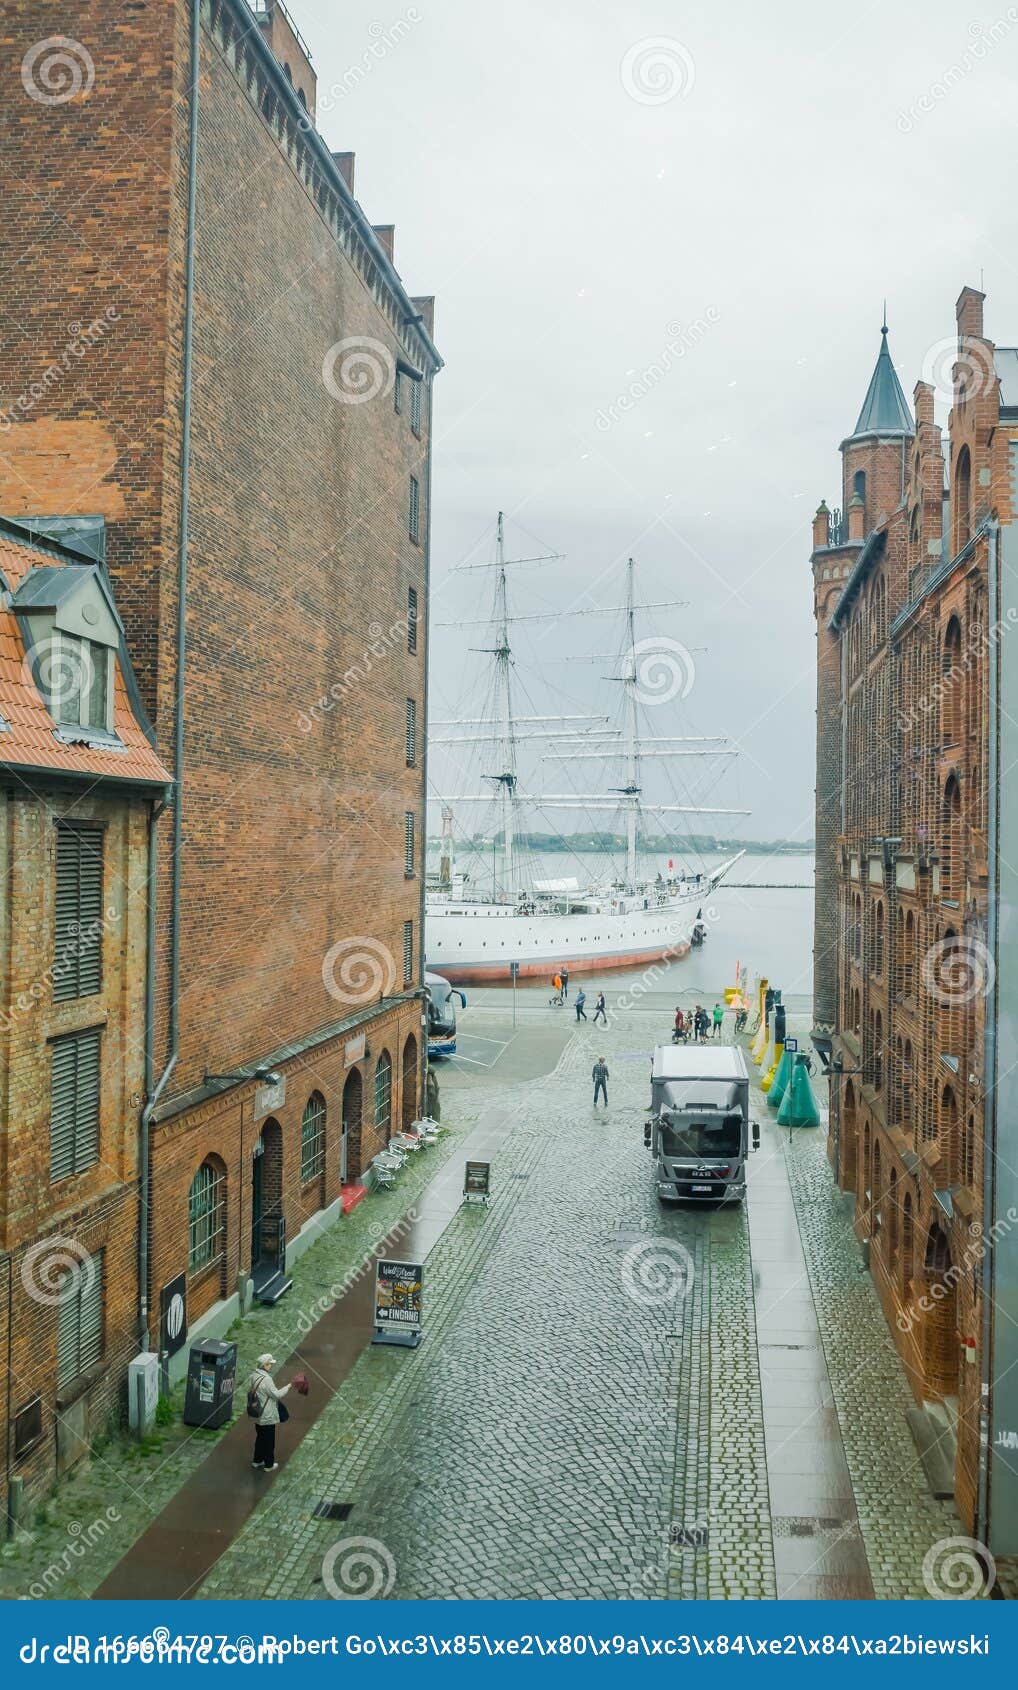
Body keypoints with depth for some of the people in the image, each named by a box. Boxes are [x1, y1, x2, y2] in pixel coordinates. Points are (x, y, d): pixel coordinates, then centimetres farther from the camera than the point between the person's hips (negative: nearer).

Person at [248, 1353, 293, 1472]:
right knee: (269, 1440, 10)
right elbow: (277, 1395, -23)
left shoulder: (254, 1376, -3)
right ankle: (269, 1465, 23)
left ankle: (257, 1460, 38)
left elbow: (250, 1390, 9)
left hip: (257, 1414, 8)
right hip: (267, 1417, -8)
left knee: (260, 1437, 25)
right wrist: (288, 1386, -14)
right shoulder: (266, 1379, -29)